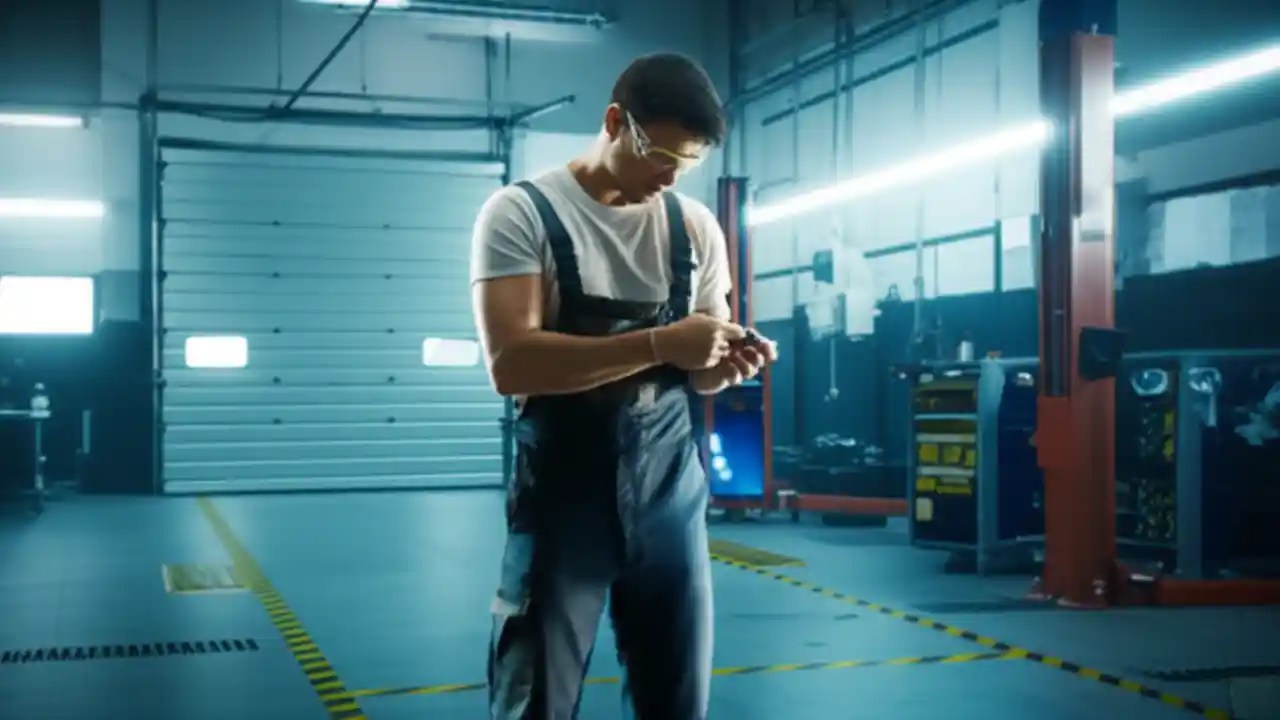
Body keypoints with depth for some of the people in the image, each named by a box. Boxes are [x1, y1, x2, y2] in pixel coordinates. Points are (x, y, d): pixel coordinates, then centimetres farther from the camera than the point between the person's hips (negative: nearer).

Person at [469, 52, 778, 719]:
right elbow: (510, 363, -20)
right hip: (564, 499, -4)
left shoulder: (695, 225, 8)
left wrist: (729, 362, -10)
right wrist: (658, 344, -26)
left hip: (669, 493, 4)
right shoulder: (520, 213, -6)